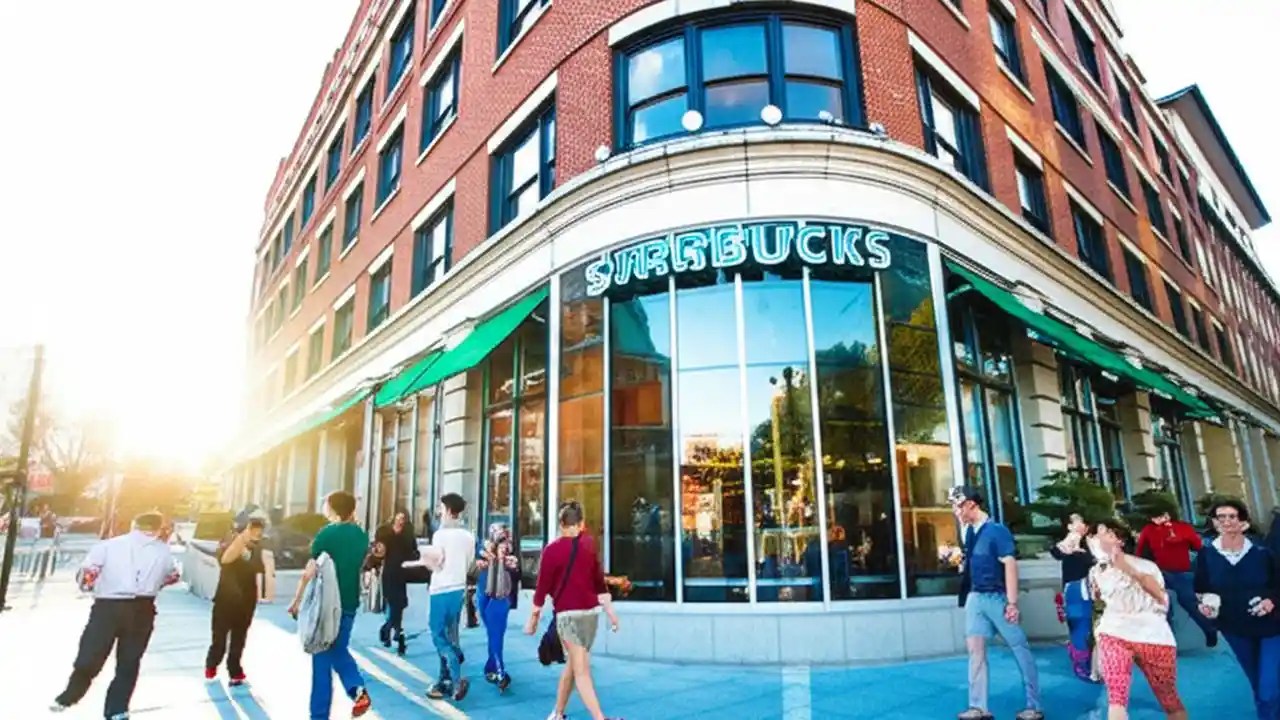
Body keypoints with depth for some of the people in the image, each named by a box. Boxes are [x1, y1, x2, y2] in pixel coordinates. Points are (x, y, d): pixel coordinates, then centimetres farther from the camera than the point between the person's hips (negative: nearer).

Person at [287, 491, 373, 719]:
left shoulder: (327, 533, -11)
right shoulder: (361, 535, 5)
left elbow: (310, 572, -12)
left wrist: (297, 600, -2)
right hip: (350, 603, 5)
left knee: (322, 658, 6)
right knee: (339, 650, 21)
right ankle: (358, 689, -1)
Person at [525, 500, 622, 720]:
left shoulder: (552, 549, -7)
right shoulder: (589, 545, 5)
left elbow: (543, 587, -6)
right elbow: (599, 580, 8)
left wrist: (533, 618, 2)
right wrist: (610, 610, 12)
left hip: (568, 613, -5)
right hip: (591, 612, 5)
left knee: (581, 671, -7)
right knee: (573, 664, 19)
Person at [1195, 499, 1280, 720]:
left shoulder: (1262, 554, -9)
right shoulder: (1206, 555, -9)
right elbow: (1201, 590, 0)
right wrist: (1205, 604, -19)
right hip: (1235, 629, 2)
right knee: (1259, 687, 19)